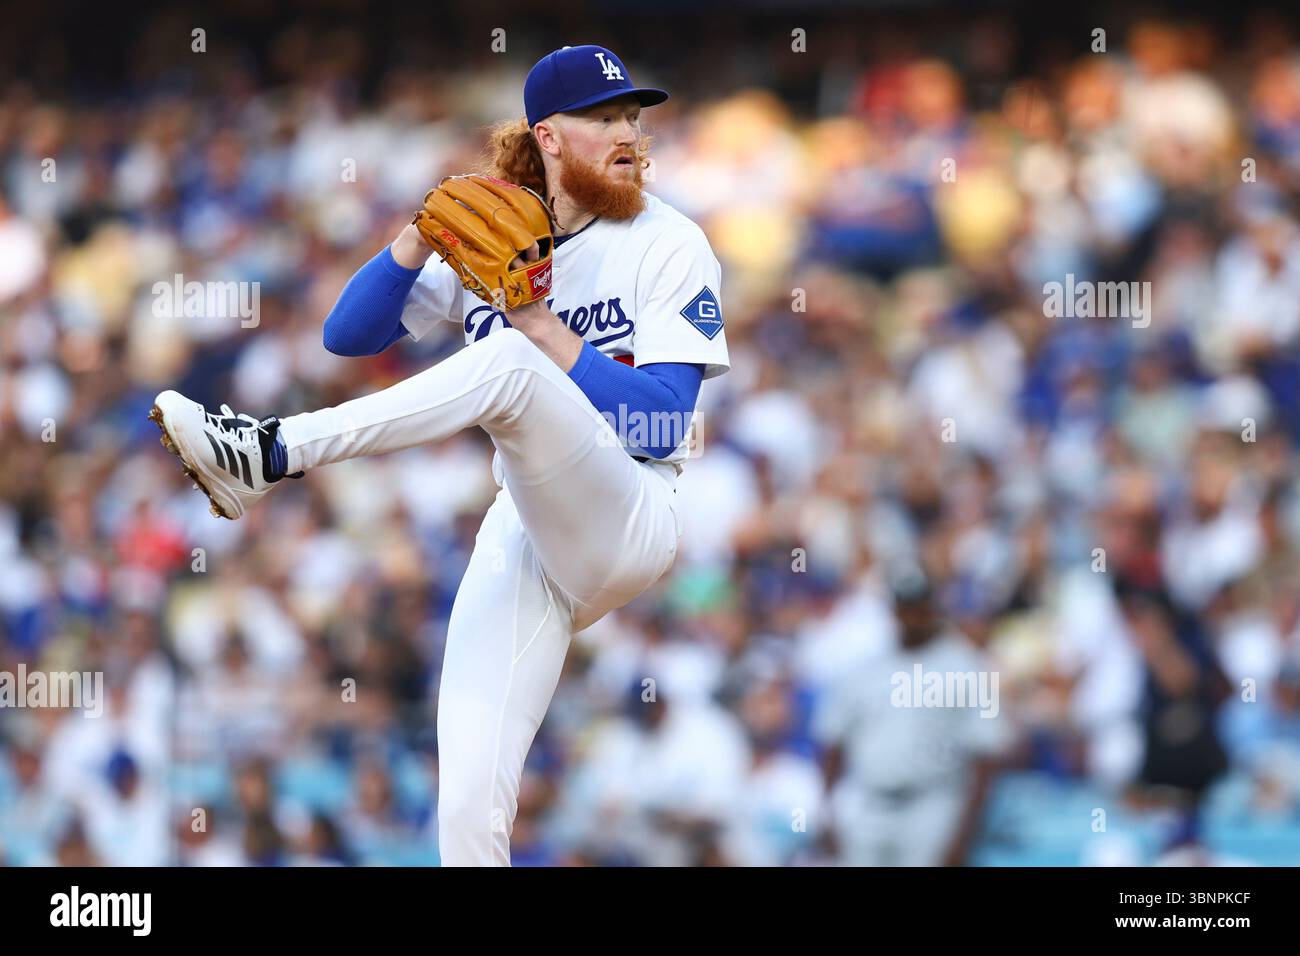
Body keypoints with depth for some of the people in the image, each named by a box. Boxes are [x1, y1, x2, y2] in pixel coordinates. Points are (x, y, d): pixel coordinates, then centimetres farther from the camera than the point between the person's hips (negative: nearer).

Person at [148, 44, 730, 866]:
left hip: (634, 517, -4)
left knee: (507, 364, -32)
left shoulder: (668, 244, 0)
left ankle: (271, 457, -37)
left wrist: (541, 326, -15)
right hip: (525, 527, 4)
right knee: (469, 807, -13)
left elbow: (666, 423, -10)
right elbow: (349, 335, 11)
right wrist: (420, 238, -6)